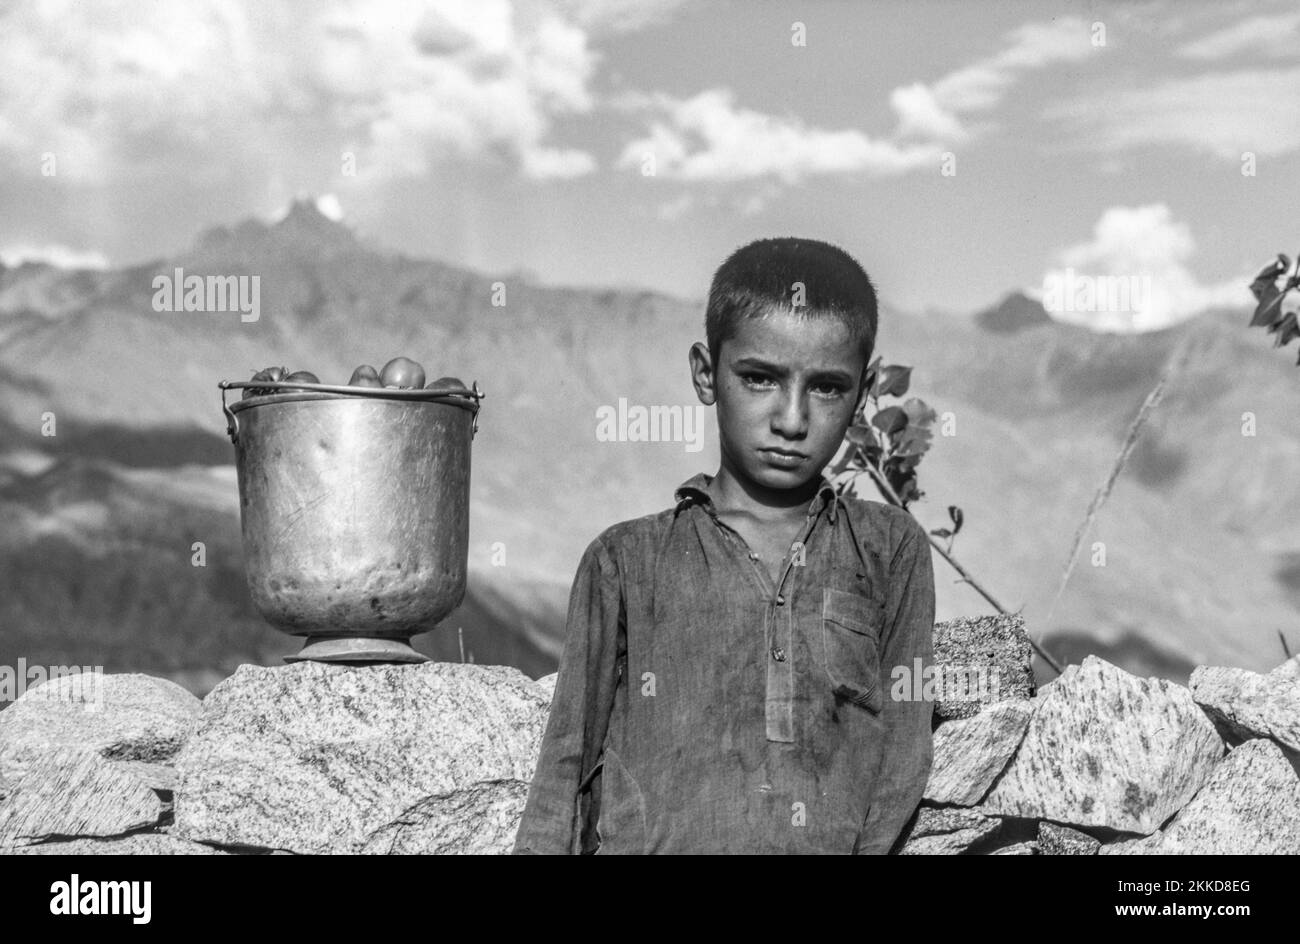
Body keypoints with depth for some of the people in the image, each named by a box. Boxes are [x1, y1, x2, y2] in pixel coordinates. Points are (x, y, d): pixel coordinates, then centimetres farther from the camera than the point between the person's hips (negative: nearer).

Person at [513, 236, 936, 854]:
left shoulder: (890, 549, 19)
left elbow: (901, 752, 11)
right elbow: (566, 766, 14)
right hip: (647, 840, 0)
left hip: (832, 841, 1)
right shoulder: (628, 559, 17)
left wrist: (872, 843, -5)